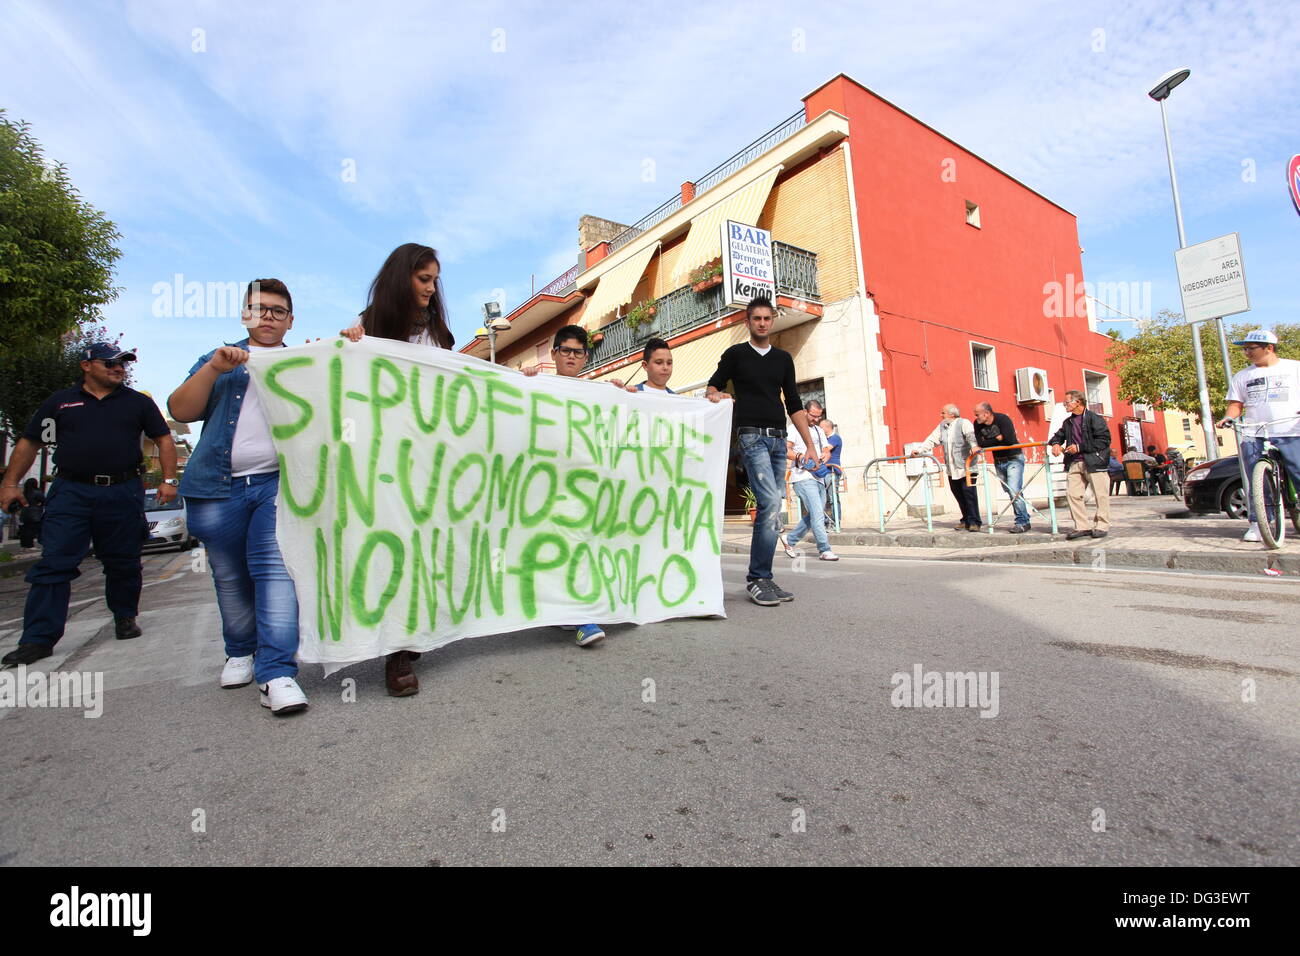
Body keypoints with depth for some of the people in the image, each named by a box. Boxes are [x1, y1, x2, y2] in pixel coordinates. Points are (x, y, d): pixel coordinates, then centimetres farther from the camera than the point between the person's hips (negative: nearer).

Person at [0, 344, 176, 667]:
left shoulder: (138, 402, 10)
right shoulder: (60, 402, 11)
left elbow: (164, 439, 9)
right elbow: (29, 443, 15)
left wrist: (168, 480, -1)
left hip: (123, 492, 0)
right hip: (71, 492, 0)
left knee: (123, 563, 7)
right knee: (54, 564, -4)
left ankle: (125, 617, 25)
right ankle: (38, 639, -1)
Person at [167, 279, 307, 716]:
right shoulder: (217, 360, 20)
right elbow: (180, 410, 8)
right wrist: (214, 368, -6)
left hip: (280, 483, -2)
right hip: (219, 487, 3)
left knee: (275, 568, -16)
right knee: (230, 578, 9)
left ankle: (277, 674, -19)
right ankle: (241, 652, 30)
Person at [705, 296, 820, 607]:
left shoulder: (783, 358, 17)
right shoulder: (735, 354, 7)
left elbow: (794, 405, 16)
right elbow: (712, 387, 12)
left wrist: (810, 445, 9)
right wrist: (713, 395, -14)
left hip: (779, 439, 5)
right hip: (752, 436, -5)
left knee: (772, 510, 3)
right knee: (770, 504, -19)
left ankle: (762, 578, 11)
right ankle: (758, 578, -9)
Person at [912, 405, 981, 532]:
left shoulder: (964, 423, -6)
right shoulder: (941, 426, 13)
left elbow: (971, 436, -24)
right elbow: (931, 440, 13)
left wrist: (974, 446, -43)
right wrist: (919, 450, 2)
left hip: (965, 467, -6)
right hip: (951, 470, 6)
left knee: (970, 494, -6)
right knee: (959, 496, 9)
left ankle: (974, 522, 0)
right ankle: (966, 520, 19)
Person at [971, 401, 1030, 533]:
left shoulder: (1003, 419, -19)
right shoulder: (978, 424, -3)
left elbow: (1009, 439, -30)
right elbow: (979, 443, -7)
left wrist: (989, 442, -21)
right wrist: (997, 439, -18)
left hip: (1014, 459, -6)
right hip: (998, 461, 6)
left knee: (1014, 491, -15)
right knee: (1009, 492, 9)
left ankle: (1022, 522, -7)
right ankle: (1024, 518, 19)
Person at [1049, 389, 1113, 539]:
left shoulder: (1094, 418, -6)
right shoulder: (1068, 422, 15)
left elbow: (1104, 440, -12)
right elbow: (1059, 435, 28)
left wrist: (1080, 447, -15)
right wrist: (1056, 443, 4)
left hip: (1094, 462, -6)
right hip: (1074, 463, 6)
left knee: (1100, 494, 0)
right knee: (1072, 493, 1)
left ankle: (1102, 526, 10)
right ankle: (1083, 527, 7)